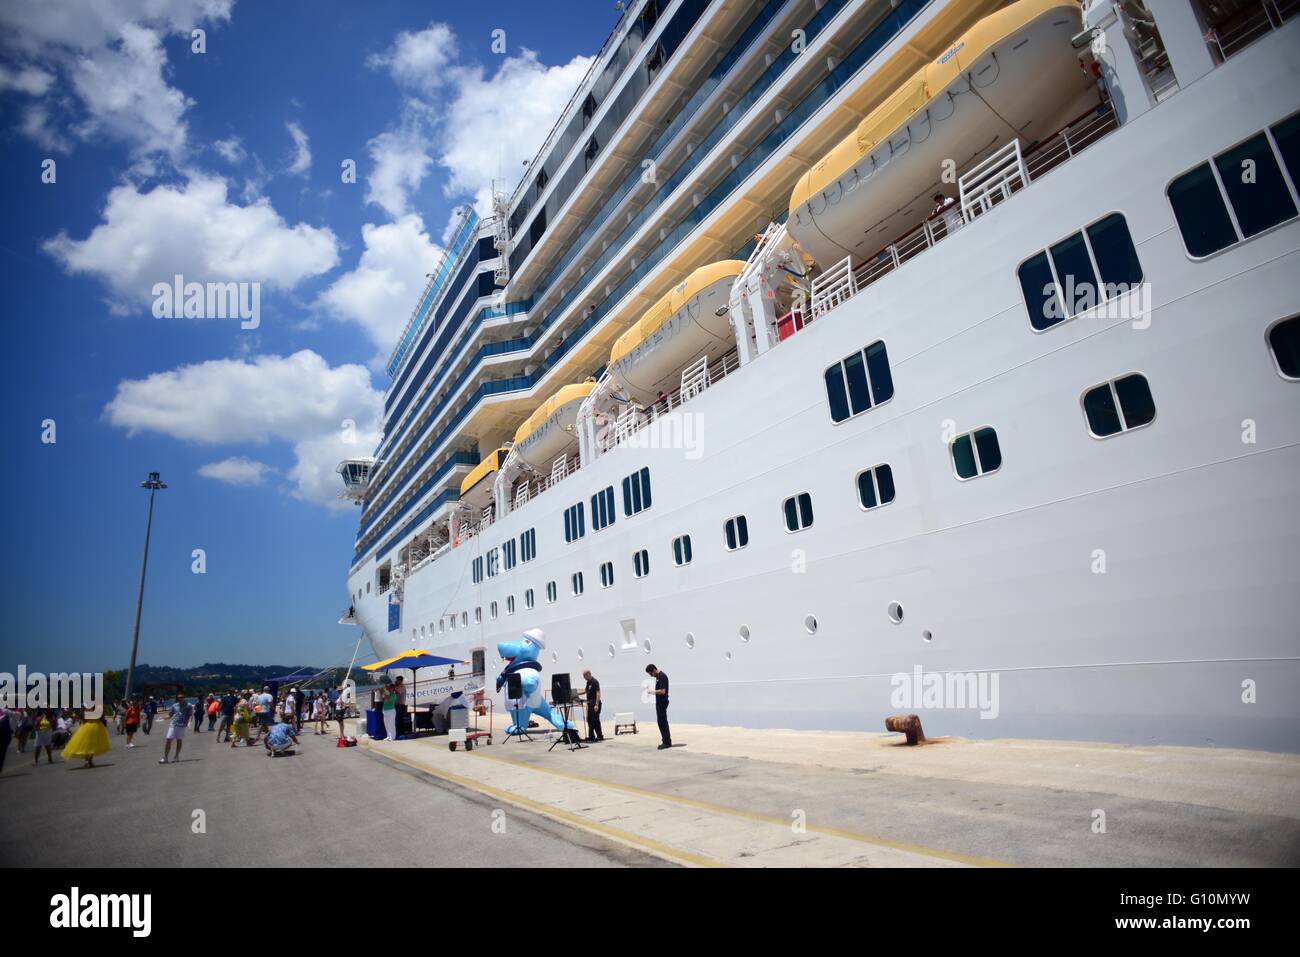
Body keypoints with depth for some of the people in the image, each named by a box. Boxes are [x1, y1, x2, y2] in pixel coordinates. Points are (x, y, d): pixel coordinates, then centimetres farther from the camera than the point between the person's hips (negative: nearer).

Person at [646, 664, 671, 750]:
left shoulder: (662, 677, -19)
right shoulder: (658, 677, 13)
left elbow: (662, 691, -25)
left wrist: (653, 692, -16)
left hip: (662, 702, -10)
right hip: (659, 702, 10)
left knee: (662, 722, -7)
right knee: (661, 722, 11)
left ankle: (667, 742, -3)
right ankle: (666, 742, 15)